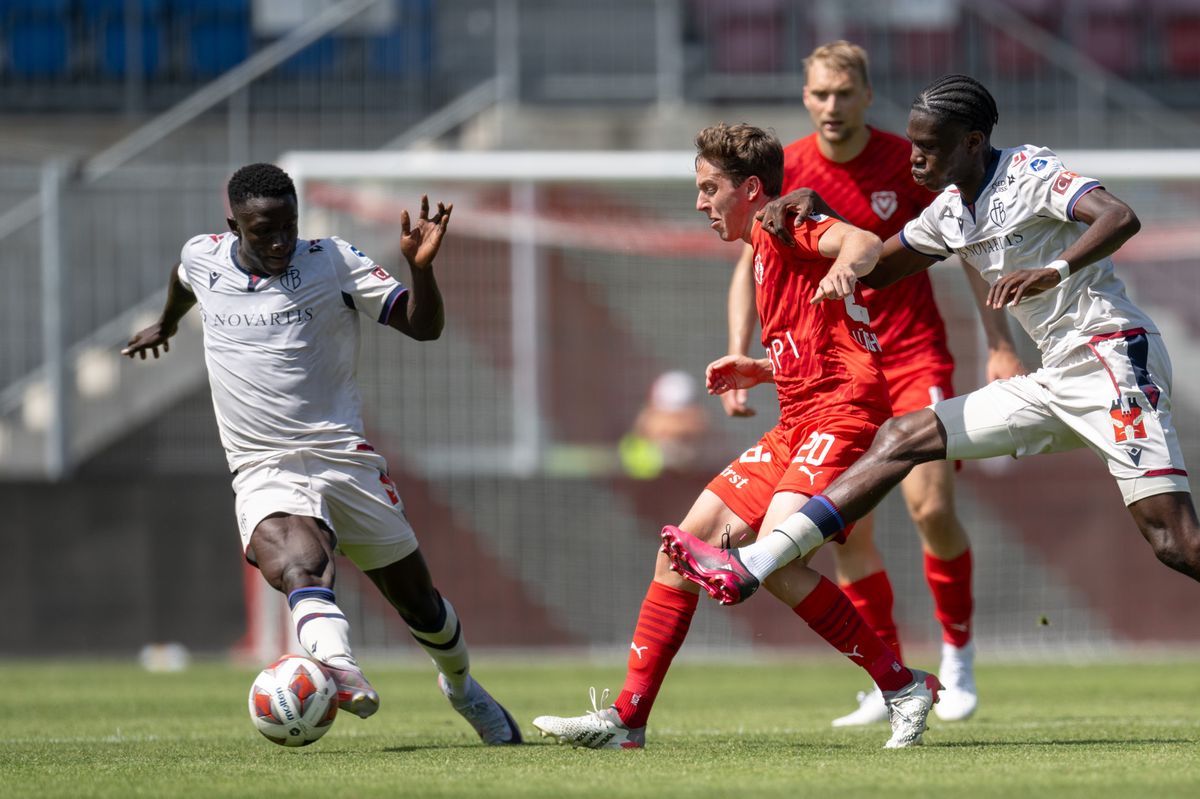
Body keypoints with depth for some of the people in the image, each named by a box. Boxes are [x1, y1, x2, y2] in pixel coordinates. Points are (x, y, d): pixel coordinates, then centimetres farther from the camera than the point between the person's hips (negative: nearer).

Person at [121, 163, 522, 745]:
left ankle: (461, 686, 43)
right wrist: (165, 325, 48)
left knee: (419, 604, 12)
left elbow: (423, 326, -5)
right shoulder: (203, 258, 4)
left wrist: (420, 266, -23)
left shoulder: (333, 262, -3)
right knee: (297, 568, -35)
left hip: (343, 458, 0)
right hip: (263, 474, 0)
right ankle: (342, 675, -59)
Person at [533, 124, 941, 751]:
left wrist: (844, 266, -50)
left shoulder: (785, 224, -6)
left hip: (842, 416, -10)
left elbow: (864, 242, -28)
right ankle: (627, 718, 10)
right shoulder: (765, 250, 23)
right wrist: (757, 369, 19)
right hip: (795, 428, 10)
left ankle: (903, 687, -15)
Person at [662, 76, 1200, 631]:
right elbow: (875, 269, 28)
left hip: (1111, 356, -8)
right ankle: (751, 567, 2)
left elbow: (1121, 217, -25)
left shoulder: (1031, 172, -10)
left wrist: (1055, 271, -40)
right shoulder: (949, 212, 14)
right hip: (1056, 380, 8)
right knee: (901, 439, 4)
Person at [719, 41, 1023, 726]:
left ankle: (959, 654, 3)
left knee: (931, 508, -18)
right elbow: (752, 267, 8)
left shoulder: (909, 162, -7)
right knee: (847, 528, -2)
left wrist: (1000, 345, -3)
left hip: (914, 355, -3)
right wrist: (738, 360, -3)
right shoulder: (784, 173, -2)